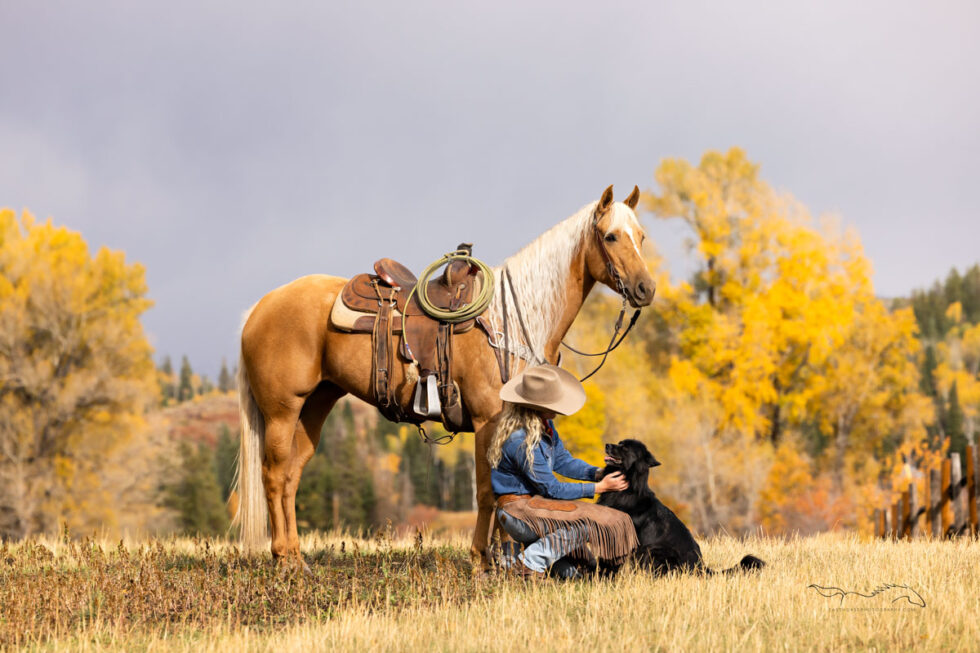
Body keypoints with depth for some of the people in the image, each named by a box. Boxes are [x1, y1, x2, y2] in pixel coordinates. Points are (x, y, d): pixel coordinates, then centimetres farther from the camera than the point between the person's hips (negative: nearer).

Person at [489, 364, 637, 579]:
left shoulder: (544, 424, 2)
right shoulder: (521, 441, -26)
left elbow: (562, 460, 14)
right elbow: (551, 489, -18)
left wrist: (597, 473, -1)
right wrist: (598, 487, -13)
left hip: (535, 501, 9)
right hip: (518, 511, -9)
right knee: (593, 523, -20)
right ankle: (529, 561, -17)